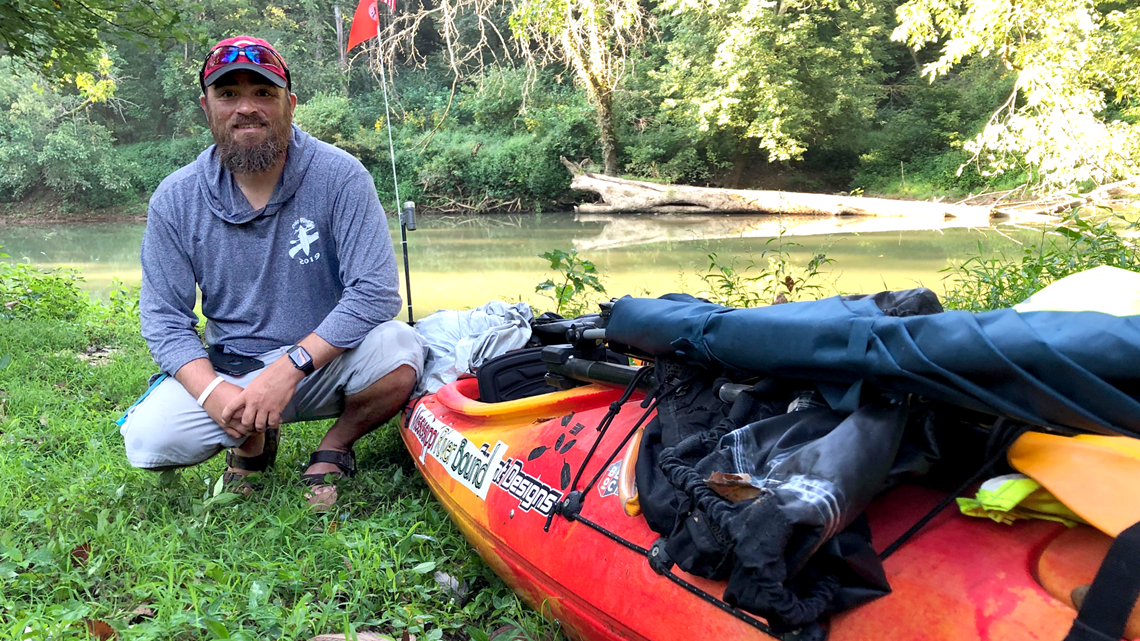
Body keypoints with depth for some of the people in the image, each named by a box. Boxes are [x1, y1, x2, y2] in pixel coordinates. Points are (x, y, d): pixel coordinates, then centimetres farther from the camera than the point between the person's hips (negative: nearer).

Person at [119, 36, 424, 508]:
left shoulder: (339, 176, -12)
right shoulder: (175, 200, -3)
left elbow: (376, 292, -19)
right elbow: (163, 319, -1)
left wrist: (289, 368, -27)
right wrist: (213, 391, -21)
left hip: (326, 366, -1)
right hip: (230, 373, 2)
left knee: (398, 352, -32)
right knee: (148, 441, -22)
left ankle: (334, 450, 1)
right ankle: (252, 441, 13)